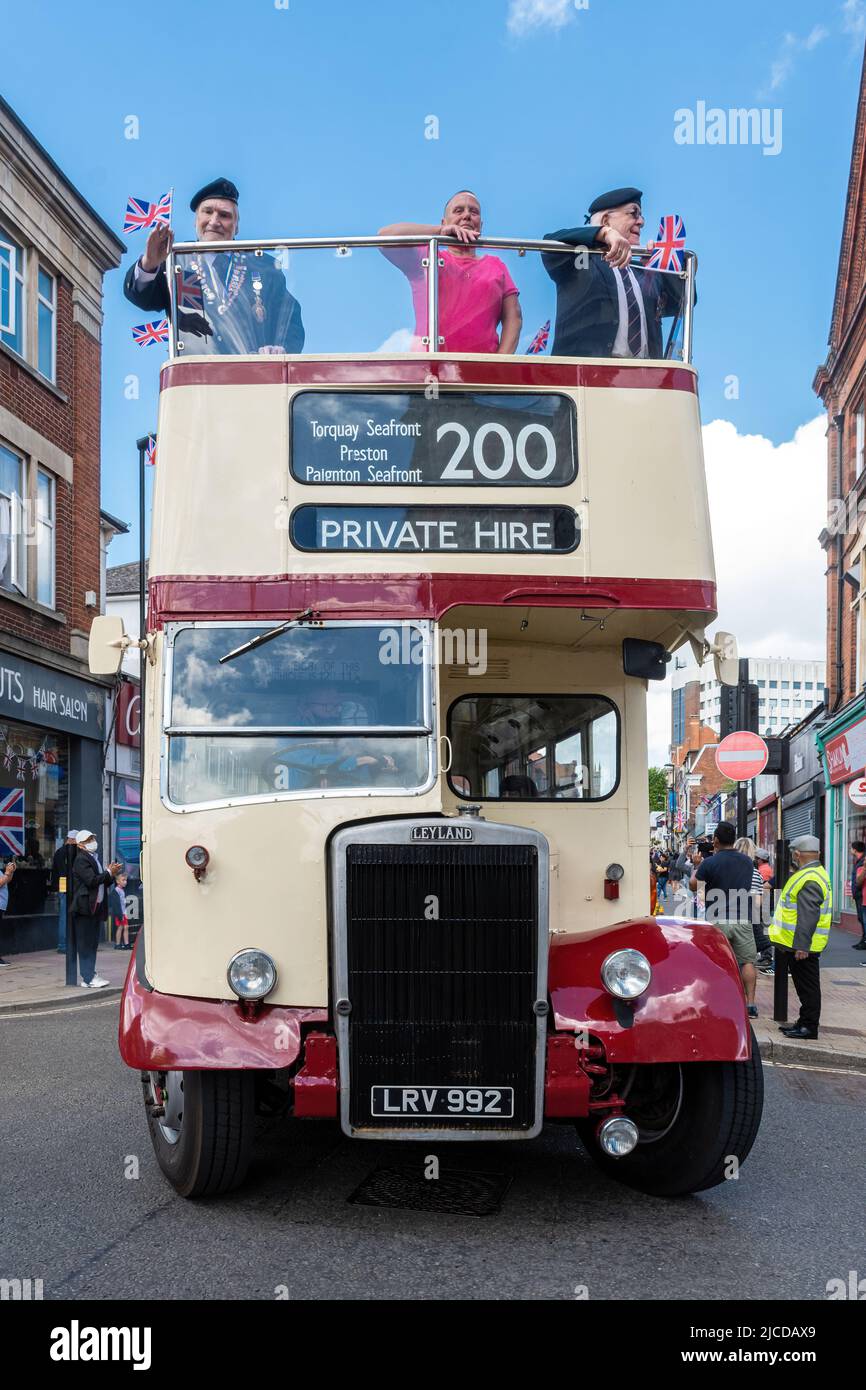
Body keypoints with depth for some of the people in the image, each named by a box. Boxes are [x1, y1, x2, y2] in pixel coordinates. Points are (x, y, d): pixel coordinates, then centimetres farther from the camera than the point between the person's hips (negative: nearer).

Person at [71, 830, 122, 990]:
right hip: (85, 907, -10)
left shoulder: (93, 859, 18)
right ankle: (88, 979, -3)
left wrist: (111, 874, 2)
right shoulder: (81, 860, -11)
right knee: (85, 944, -5)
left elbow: (102, 882, 20)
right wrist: (109, 873, -14)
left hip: (96, 907, 10)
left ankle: (90, 974, 18)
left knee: (93, 944, 12)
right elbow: (91, 880, -22)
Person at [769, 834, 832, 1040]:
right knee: (805, 985, 16)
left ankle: (809, 1027, 4)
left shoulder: (809, 880, -21)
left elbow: (808, 916, -27)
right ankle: (804, 1023, 25)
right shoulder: (814, 873, 15)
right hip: (800, 944, 10)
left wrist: (801, 945, -28)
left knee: (807, 986, -2)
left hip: (802, 947, -10)